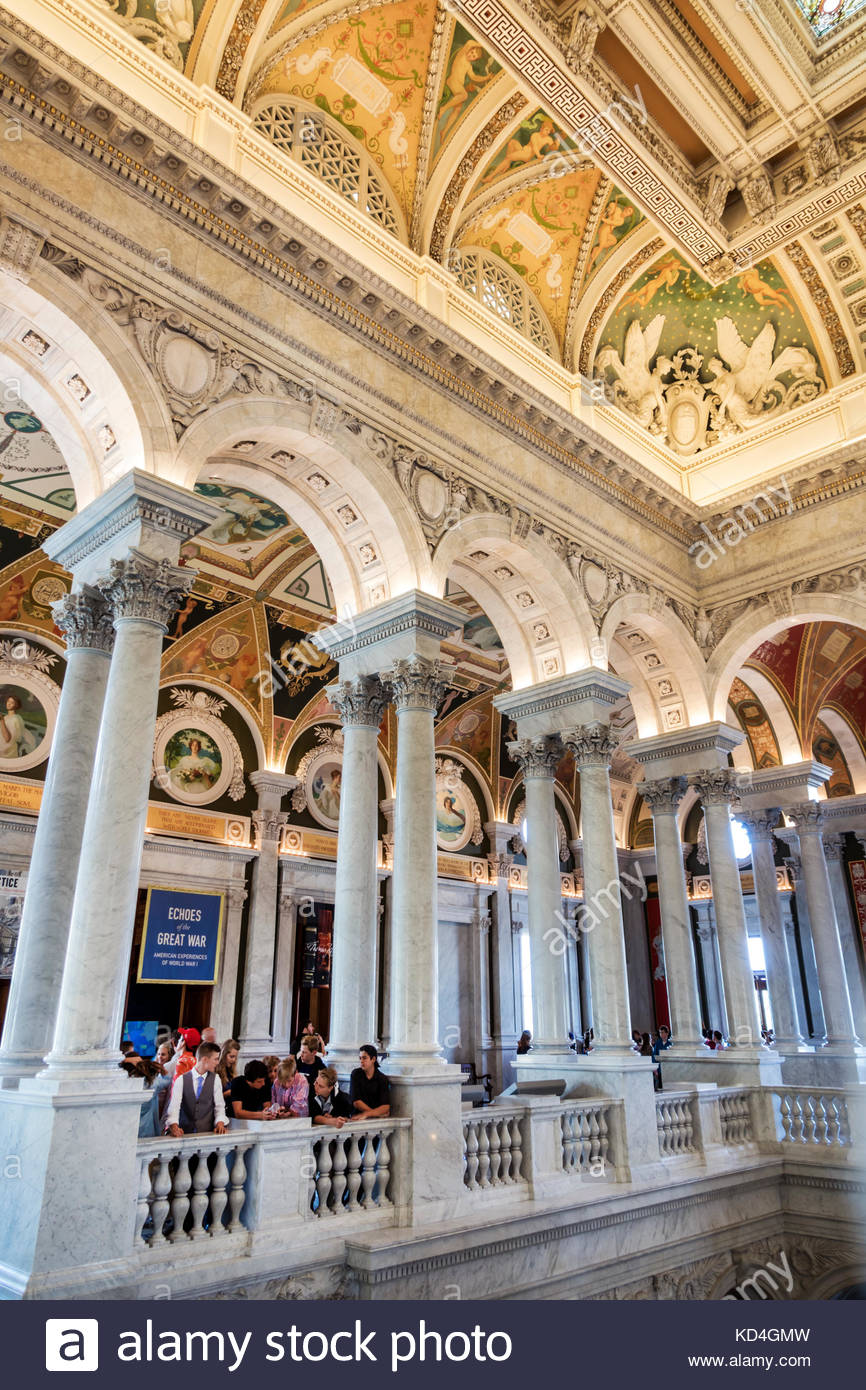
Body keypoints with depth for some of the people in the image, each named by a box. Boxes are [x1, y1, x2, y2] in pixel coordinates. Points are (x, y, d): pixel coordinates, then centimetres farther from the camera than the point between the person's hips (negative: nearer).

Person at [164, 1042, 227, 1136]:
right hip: (185, 1134, 0)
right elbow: (174, 1105, -6)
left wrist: (220, 1123, -13)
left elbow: (219, 1106, 5)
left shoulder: (215, 1079, 8)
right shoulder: (181, 1079, 4)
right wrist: (174, 1125, -23)